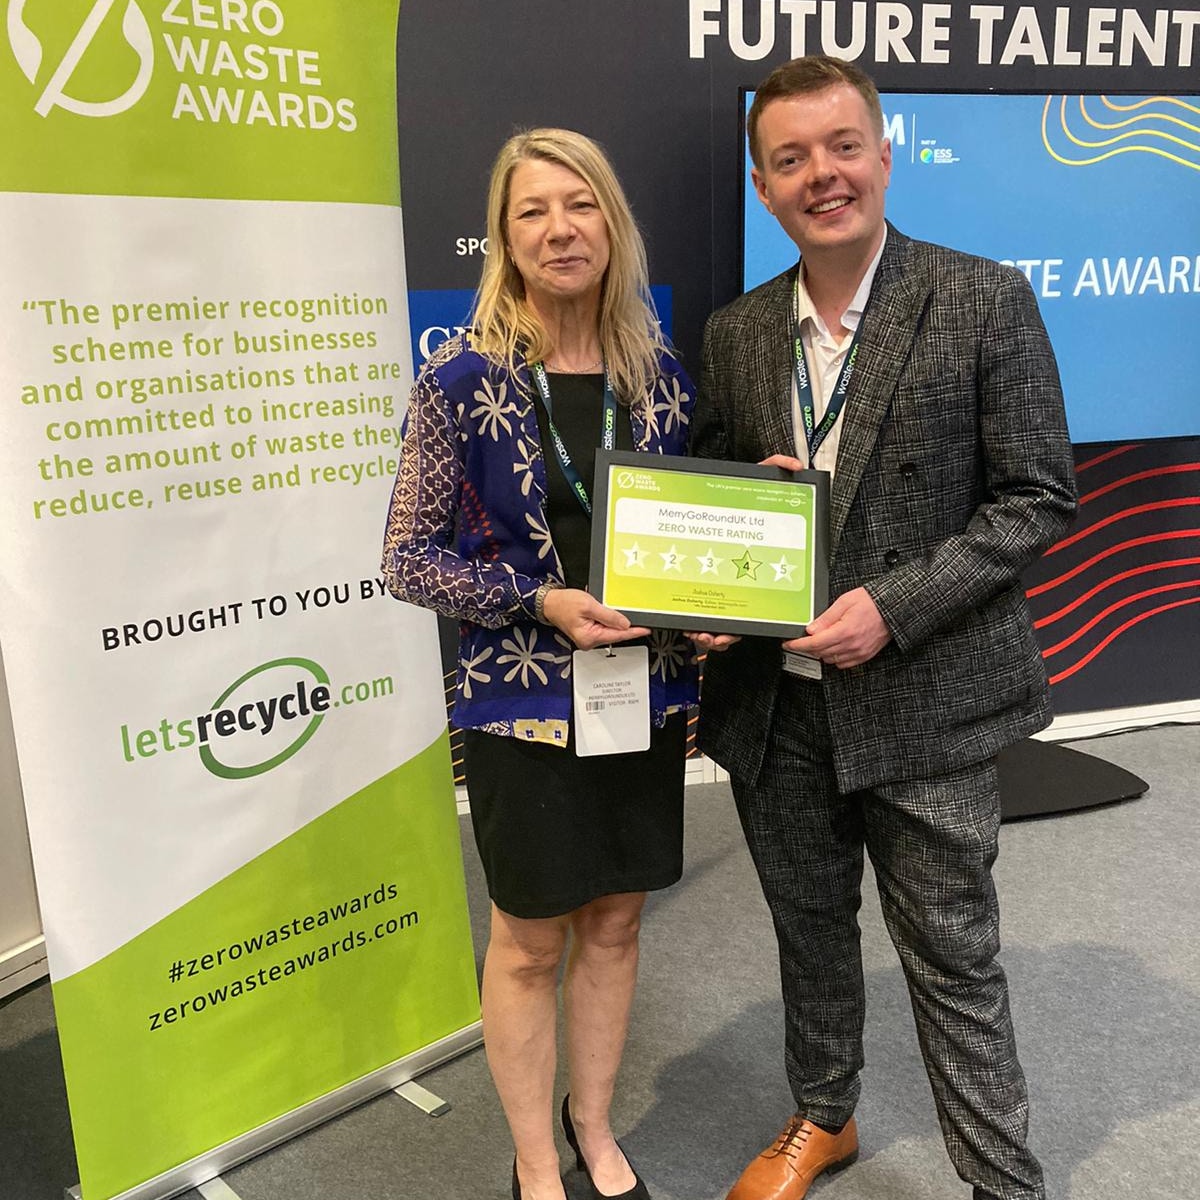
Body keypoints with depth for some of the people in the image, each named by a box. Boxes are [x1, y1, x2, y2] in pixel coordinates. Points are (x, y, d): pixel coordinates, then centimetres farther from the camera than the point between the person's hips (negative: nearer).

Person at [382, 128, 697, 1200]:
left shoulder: (661, 374, 2)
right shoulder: (462, 380, -10)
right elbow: (408, 559, -8)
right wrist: (540, 602, -20)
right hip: (523, 702, -4)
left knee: (614, 921, 17)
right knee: (531, 943, 11)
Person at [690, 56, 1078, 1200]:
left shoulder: (984, 301, -7)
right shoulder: (735, 332, 6)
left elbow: (1039, 496, -9)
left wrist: (895, 609, -19)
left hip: (920, 700, -4)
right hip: (774, 701, 5)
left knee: (953, 958, 8)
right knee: (809, 930, 21)